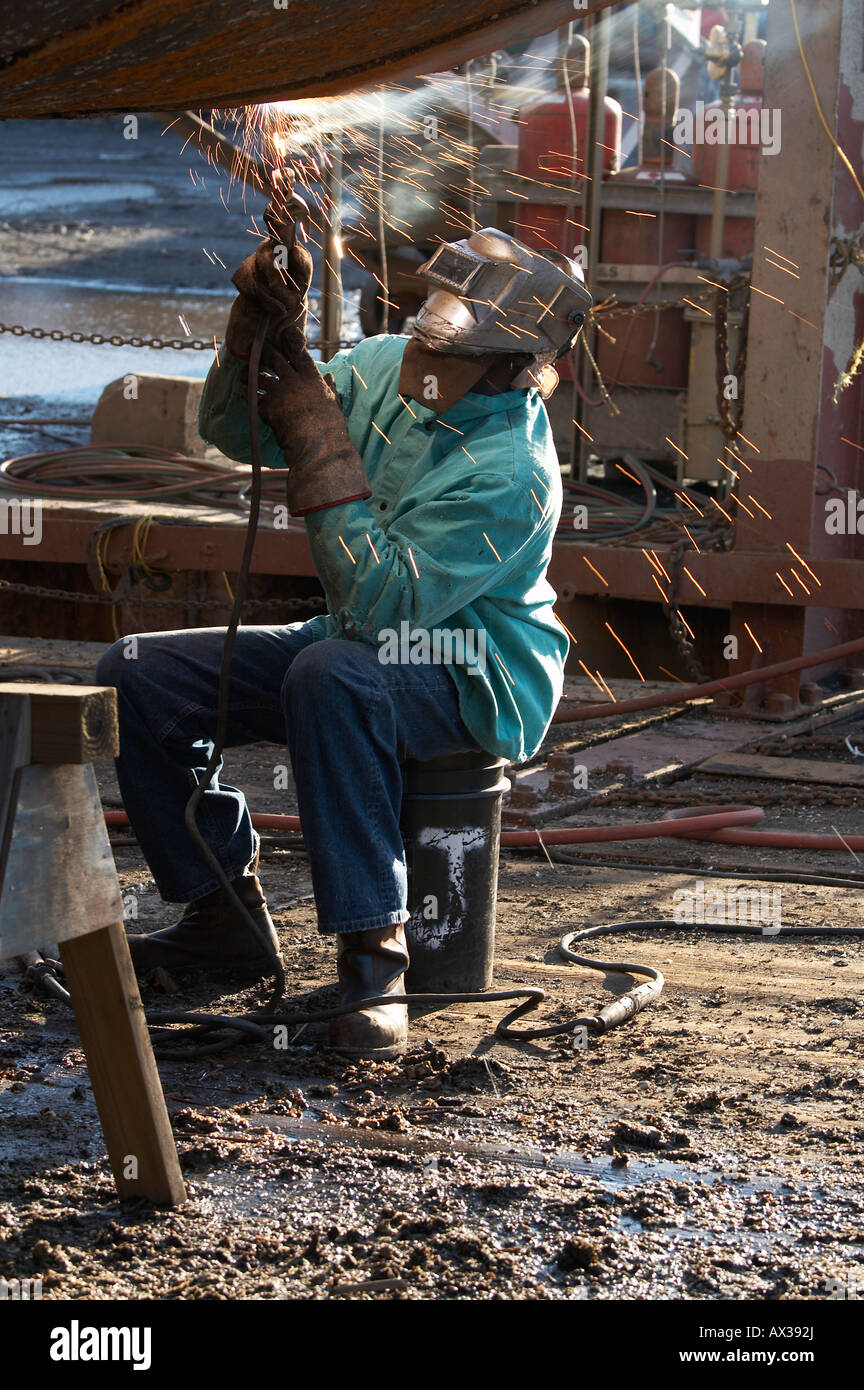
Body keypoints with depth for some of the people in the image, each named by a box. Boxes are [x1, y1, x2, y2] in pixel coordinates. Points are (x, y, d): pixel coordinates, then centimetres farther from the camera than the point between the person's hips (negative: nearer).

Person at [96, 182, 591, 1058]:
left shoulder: (511, 474, -27)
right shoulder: (382, 367, -4)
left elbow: (383, 600, -33)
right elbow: (233, 431, 5)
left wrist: (322, 451, -30)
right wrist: (266, 323, -13)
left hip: (478, 684, -8)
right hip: (365, 651, 8)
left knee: (331, 675, -41)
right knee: (136, 676, -5)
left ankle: (373, 953, -34)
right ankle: (225, 913, 8)